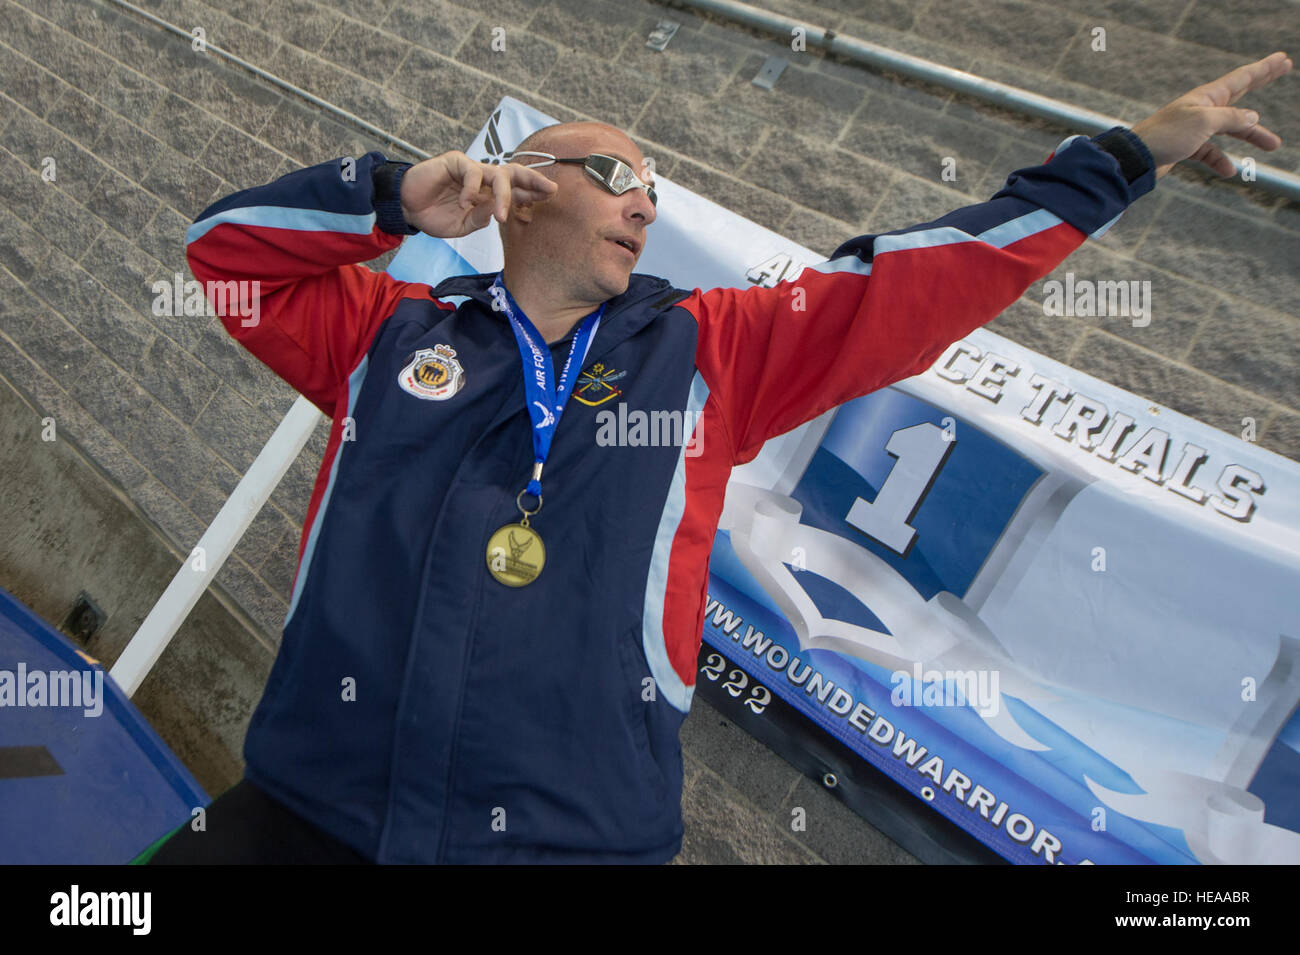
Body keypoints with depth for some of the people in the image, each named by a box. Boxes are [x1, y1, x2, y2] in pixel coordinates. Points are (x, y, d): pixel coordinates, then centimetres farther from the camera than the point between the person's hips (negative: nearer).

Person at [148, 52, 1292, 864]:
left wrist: (1132, 153, 11)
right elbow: (225, 243, 14)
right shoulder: (391, 332, 10)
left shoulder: (706, 352, 9)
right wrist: (396, 197, -1)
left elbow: (916, 285, 9)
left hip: (579, 830, 0)